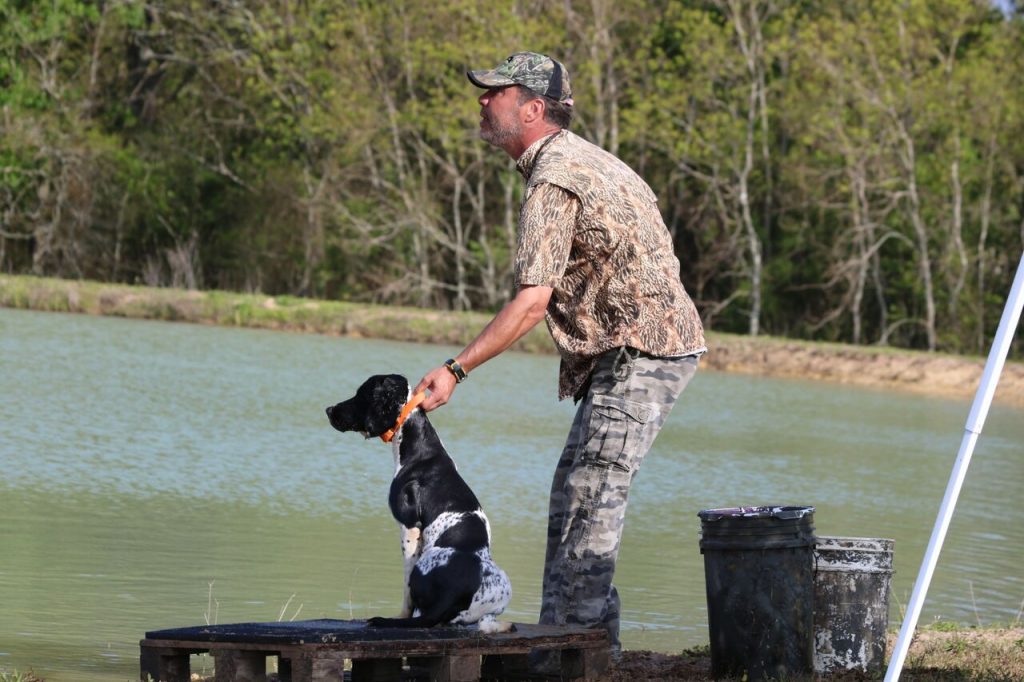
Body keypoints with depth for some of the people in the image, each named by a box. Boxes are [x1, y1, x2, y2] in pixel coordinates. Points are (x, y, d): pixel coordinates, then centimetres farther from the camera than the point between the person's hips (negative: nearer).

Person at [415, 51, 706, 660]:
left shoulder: (552, 179, -17)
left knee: (593, 496, -12)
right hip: (639, 347, 11)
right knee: (575, 492, 11)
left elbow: (532, 302, -22)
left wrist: (455, 371, -19)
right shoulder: (577, 158, 15)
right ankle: (559, 633, 14)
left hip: (641, 351, -11)